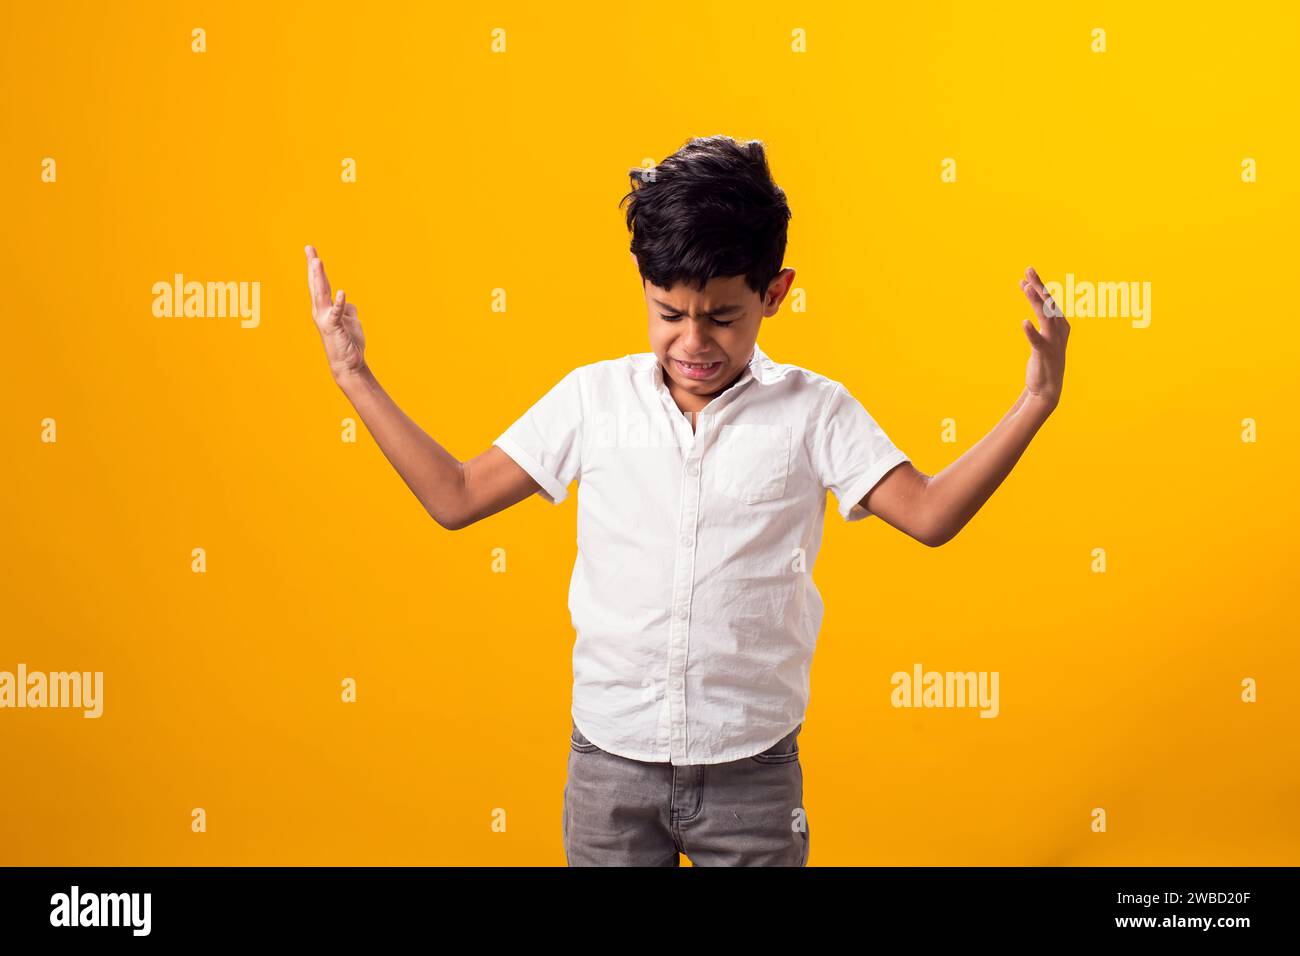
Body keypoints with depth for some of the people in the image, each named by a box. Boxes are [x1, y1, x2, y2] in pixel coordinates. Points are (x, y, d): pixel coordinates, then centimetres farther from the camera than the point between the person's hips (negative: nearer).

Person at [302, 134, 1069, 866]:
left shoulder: (812, 411, -5)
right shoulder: (593, 399, -2)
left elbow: (929, 513, -9)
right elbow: (455, 496, 2)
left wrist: (1035, 404, -18)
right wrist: (356, 377, -1)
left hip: (751, 768, -1)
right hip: (610, 760, 1)